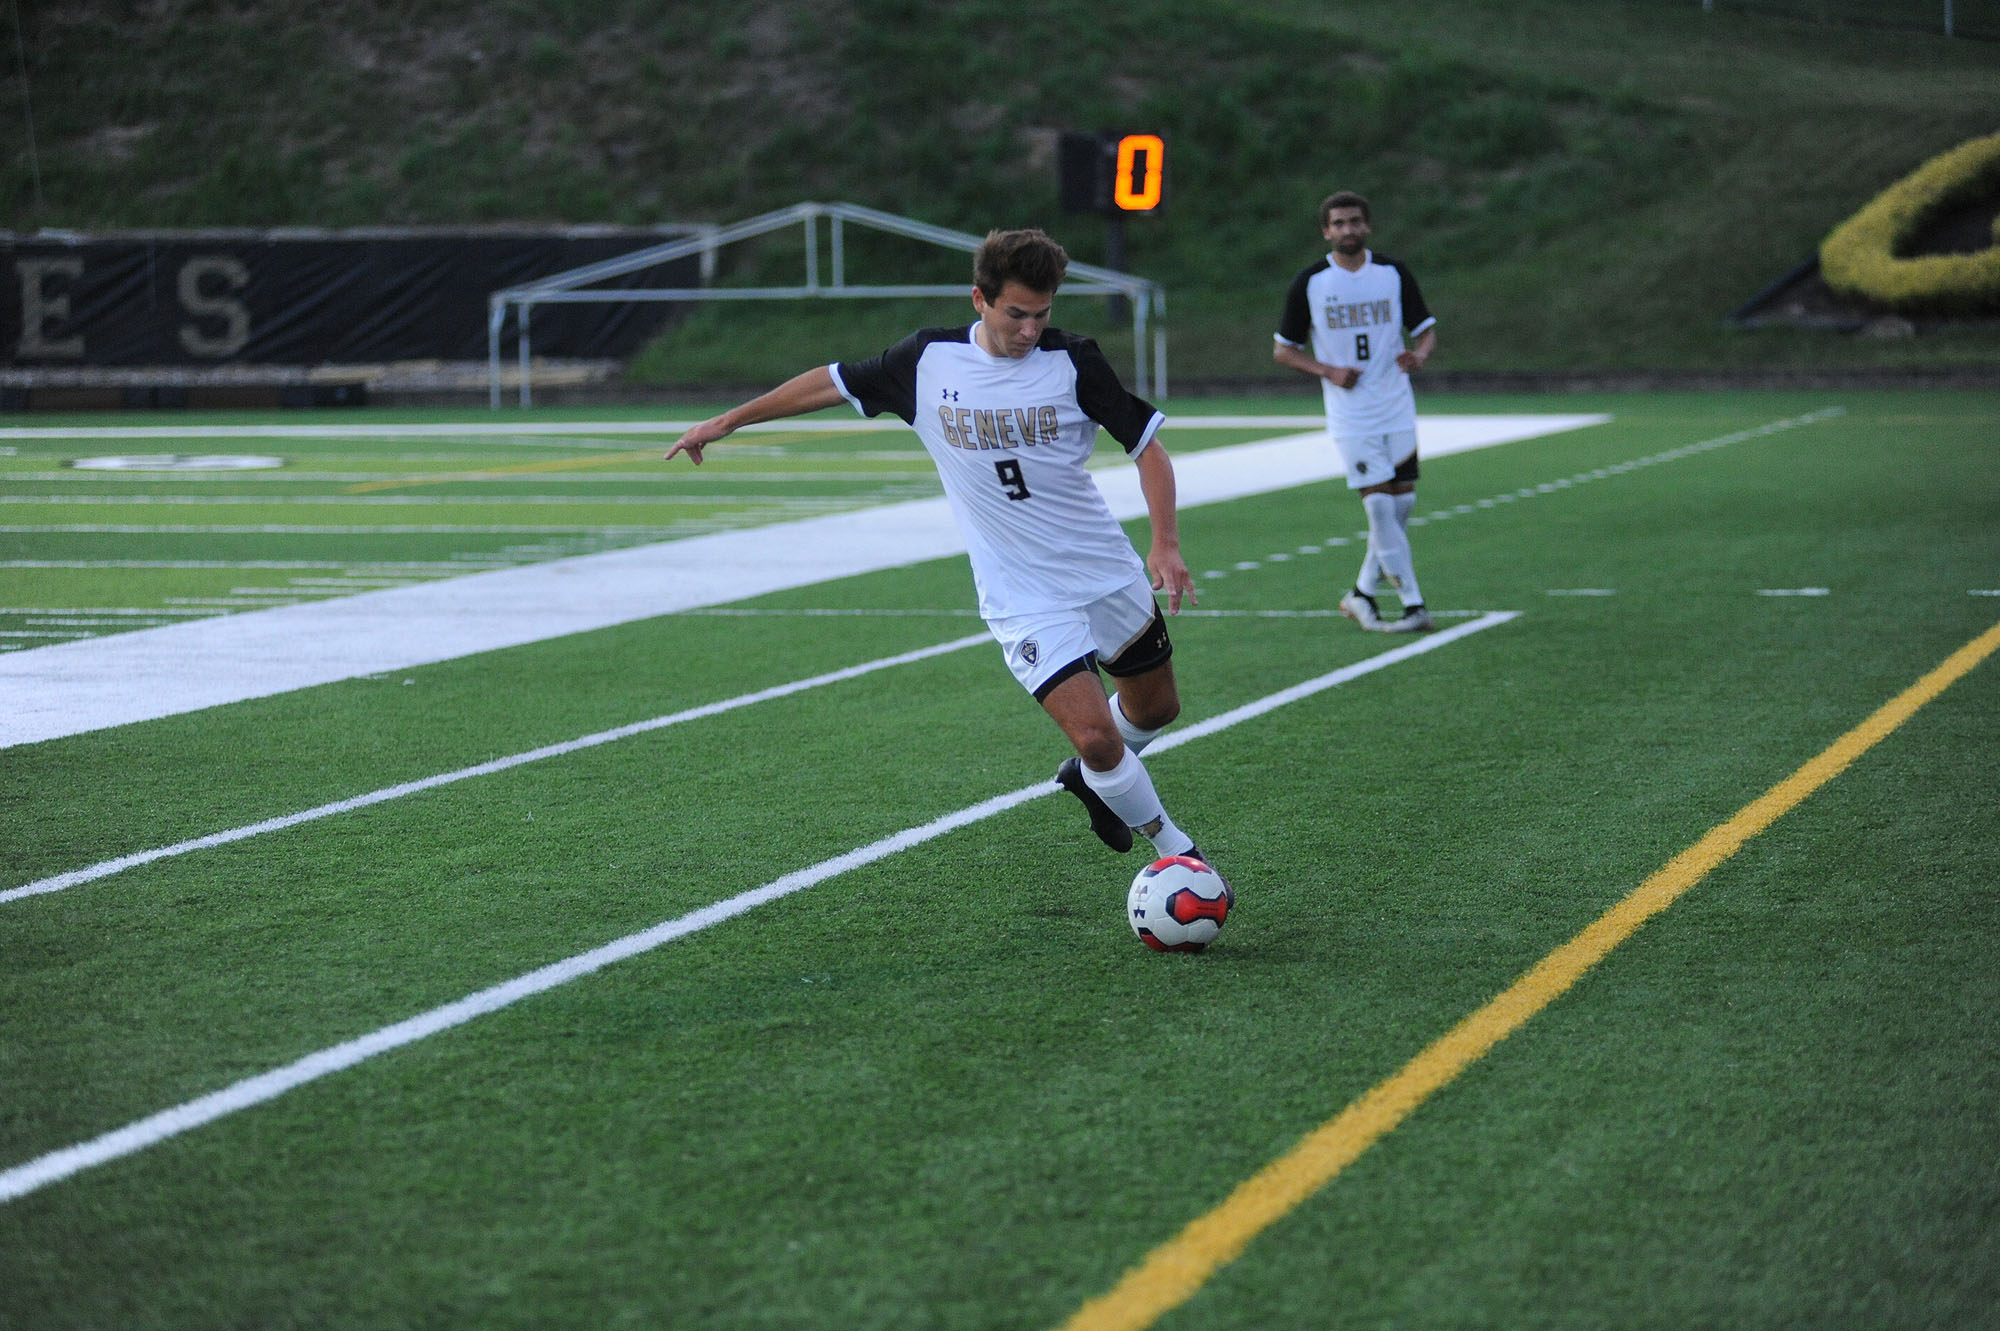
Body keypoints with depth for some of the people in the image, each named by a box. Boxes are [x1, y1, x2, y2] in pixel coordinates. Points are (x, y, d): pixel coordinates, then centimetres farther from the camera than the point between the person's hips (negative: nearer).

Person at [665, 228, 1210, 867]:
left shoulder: (1073, 363, -9)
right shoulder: (929, 360, -7)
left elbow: (1147, 446, -4)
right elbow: (833, 382, 8)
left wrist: (1166, 544, -18)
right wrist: (726, 421, 13)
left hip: (1109, 573, 2)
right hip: (1025, 600, -2)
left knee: (1155, 708, 17)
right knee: (1095, 736, -16)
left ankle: (1090, 777, 49)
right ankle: (1176, 851, 6)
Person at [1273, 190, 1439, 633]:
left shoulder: (1394, 274, 3)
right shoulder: (1308, 283, -3)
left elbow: (1426, 330, 10)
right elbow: (1283, 348, 5)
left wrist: (1419, 355, -14)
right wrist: (1327, 371, -11)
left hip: (1397, 411, 3)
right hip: (1350, 417, -3)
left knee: (1402, 503, 3)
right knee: (1380, 505, -11)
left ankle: (1362, 595, 20)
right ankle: (1413, 606, -9)